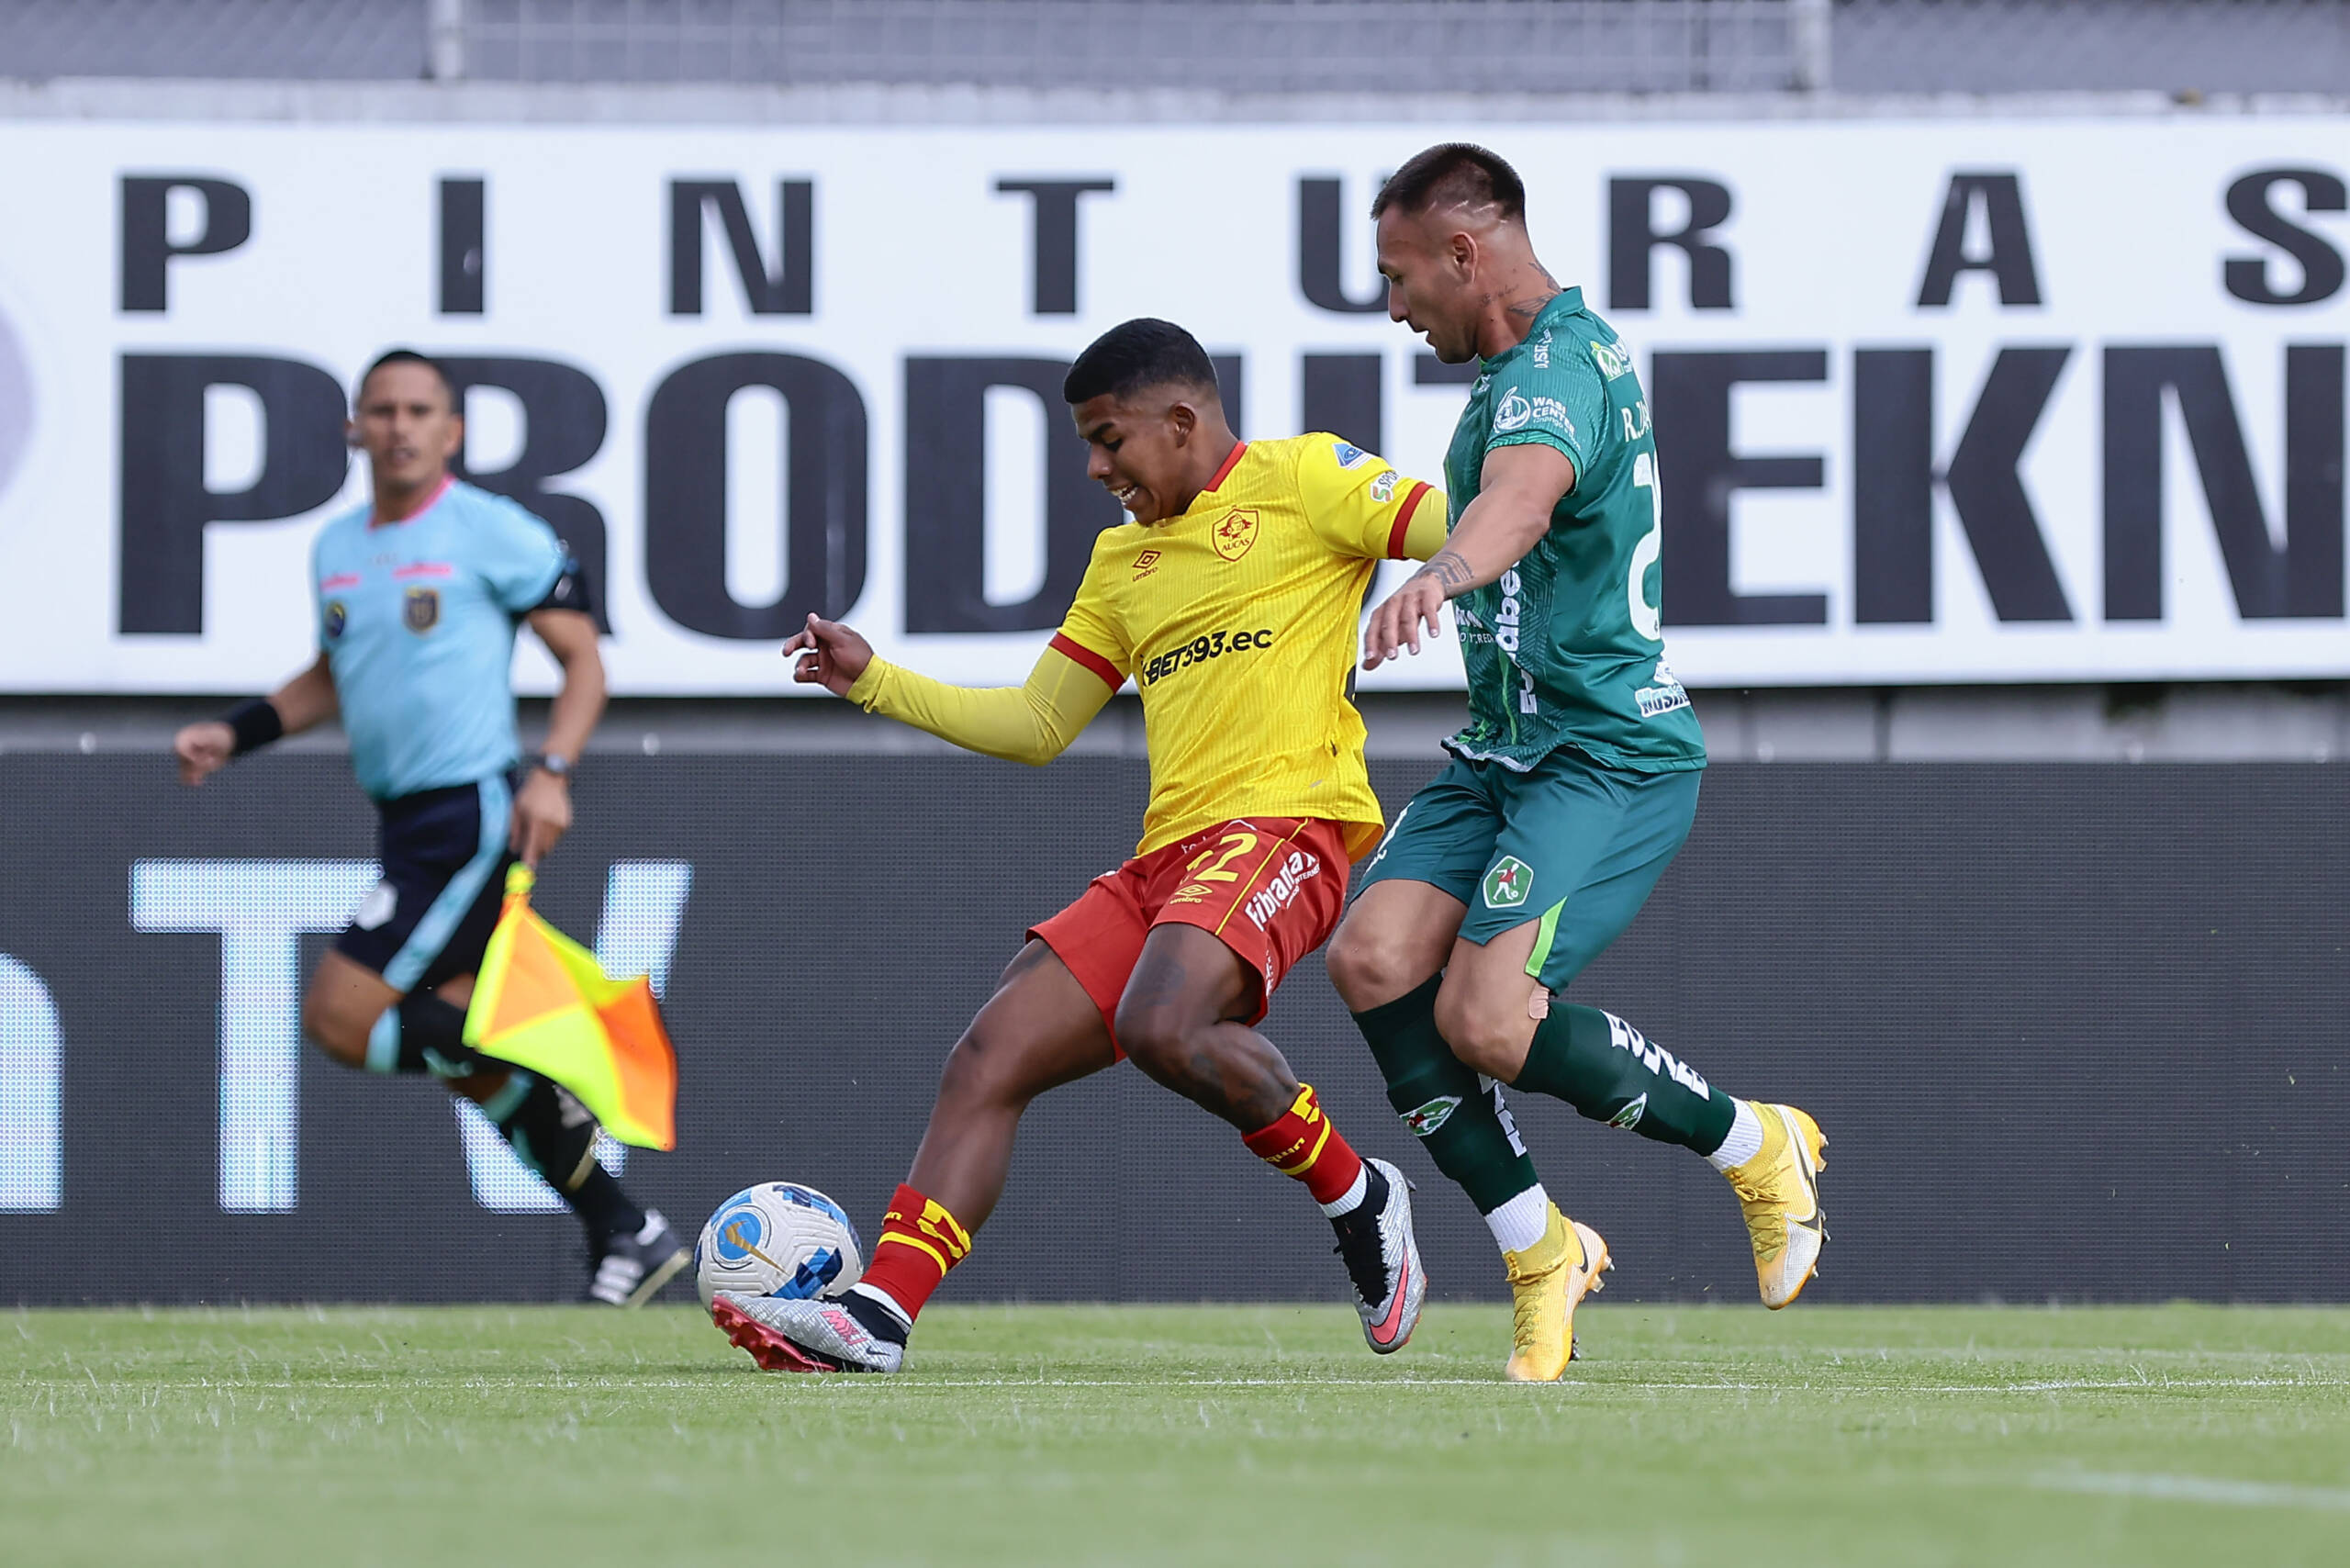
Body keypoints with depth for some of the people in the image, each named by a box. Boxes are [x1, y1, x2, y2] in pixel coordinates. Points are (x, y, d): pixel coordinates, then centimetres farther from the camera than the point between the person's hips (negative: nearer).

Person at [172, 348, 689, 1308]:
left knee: (341, 1018, -15)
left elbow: (583, 660, -6)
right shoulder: (336, 548, 13)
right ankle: (624, 1238, 15)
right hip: (405, 824, 8)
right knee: (462, 1057, 8)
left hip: (475, 820, -8)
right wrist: (233, 735, 16)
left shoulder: (492, 533, -8)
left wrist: (552, 773, -19)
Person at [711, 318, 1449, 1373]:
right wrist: (874, 682, 22)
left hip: (1283, 822, -8)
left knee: (1161, 1026, -33)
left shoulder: (1299, 479, 4)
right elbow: (1035, 725, 30)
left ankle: (1358, 1201, -11)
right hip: (1166, 854, 8)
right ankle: (877, 1315, -14)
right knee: (989, 1059, -7)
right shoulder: (1123, 556, 26)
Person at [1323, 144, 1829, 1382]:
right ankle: (1539, 1250, -1)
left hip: (1608, 757, -10)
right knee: (1375, 956, -11)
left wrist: (1444, 574, -62)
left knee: (1487, 1021, -22)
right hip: (1504, 751, 10)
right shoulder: (1540, 356, 15)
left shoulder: (1558, 367, -18)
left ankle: (1754, 1147, 2)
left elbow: (1525, 492, -43)